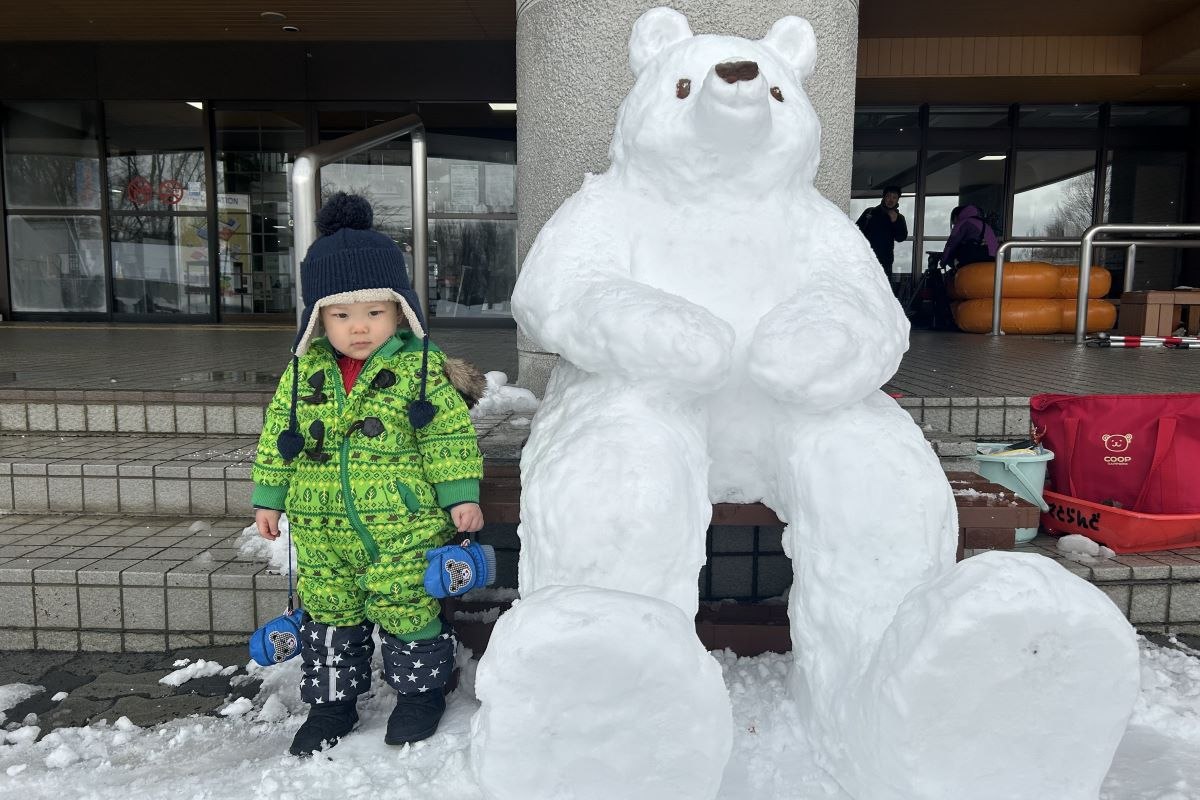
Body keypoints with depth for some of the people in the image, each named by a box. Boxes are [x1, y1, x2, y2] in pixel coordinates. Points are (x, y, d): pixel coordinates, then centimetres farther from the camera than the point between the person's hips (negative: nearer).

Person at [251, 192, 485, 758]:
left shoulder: (420, 366, -8)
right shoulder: (304, 371, 2)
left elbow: (450, 435, -6)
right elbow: (277, 436, 9)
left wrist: (461, 496, -8)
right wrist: (268, 498, 9)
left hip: (403, 527, -4)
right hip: (322, 530, 4)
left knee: (407, 612, 7)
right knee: (328, 615, 16)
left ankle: (420, 690, 31)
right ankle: (331, 701, 35)